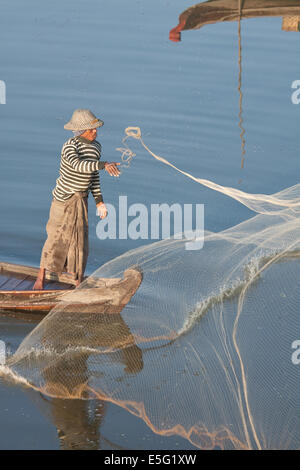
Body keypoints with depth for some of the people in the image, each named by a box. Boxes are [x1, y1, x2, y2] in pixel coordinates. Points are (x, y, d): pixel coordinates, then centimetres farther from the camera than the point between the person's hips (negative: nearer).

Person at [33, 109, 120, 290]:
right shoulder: (69, 146, -20)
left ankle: (79, 284, 16)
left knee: (80, 240, 5)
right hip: (64, 198, -5)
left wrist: (99, 201, 8)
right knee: (56, 238, 5)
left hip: (82, 199, 5)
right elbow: (78, 165, -39)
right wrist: (104, 164, -48)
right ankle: (41, 277, 24)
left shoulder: (96, 146, 3)